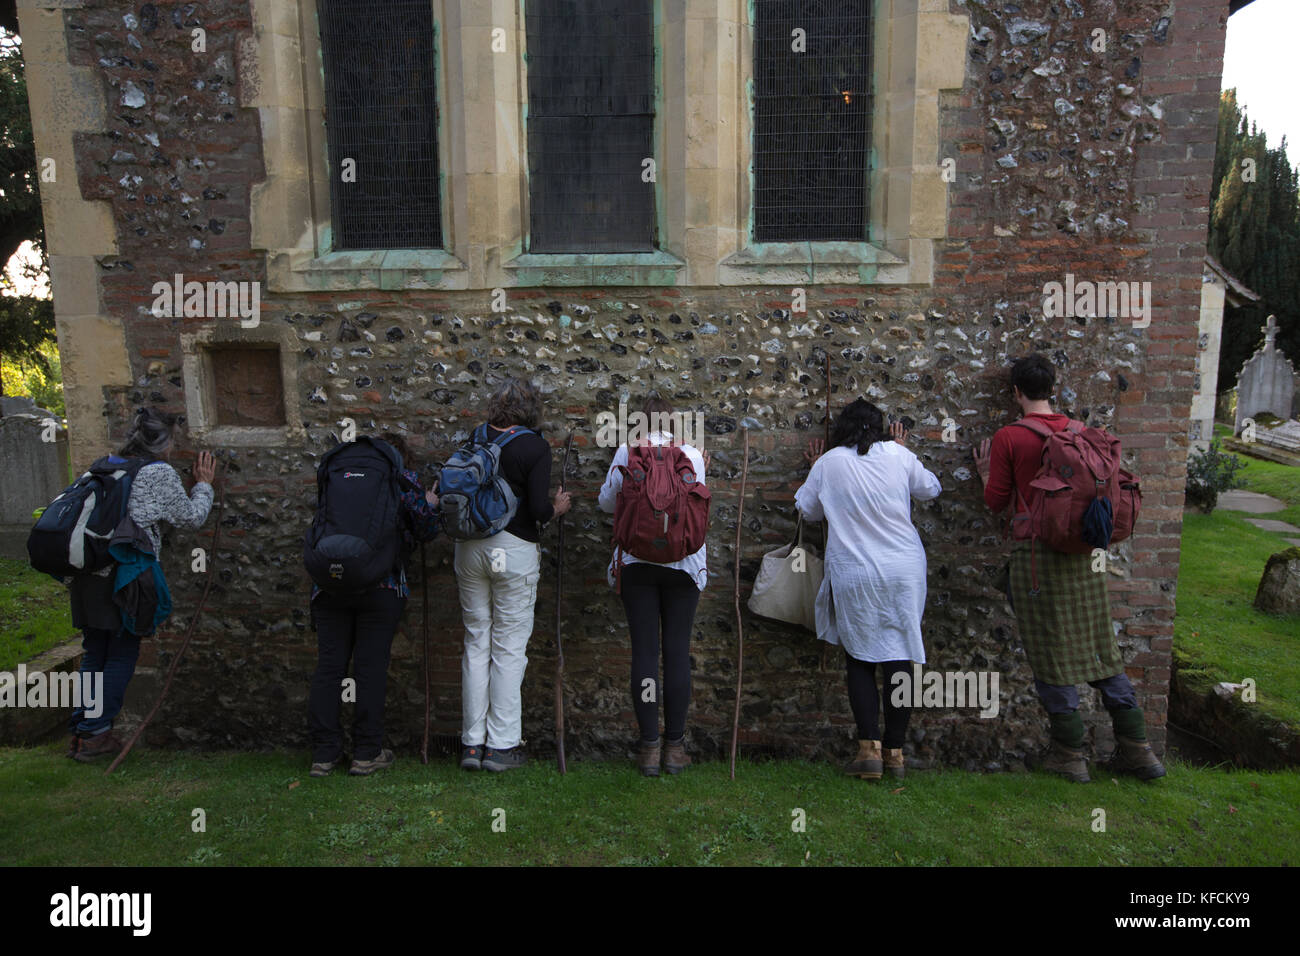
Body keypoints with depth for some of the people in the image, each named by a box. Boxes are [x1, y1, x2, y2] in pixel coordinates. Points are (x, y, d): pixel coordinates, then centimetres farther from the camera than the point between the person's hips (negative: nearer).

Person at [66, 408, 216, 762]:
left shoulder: (106, 466, 12)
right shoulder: (160, 473, -6)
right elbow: (192, 517, 4)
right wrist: (203, 484, 17)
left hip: (86, 573, 7)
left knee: (94, 654, 16)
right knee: (122, 656, 6)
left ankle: (80, 731, 21)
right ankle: (94, 734, 8)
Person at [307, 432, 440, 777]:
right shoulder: (405, 479, 5)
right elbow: (426, 531, 4)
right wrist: (431, 505, 22)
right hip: (381, 588, -3)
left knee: (328, 667, 7)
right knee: (371, 668, 3)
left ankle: (323, 754, 13)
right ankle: (367, 754, 10)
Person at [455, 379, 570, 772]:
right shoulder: (535, 447, -8)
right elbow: (538, 510, -14)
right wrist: (558, 507, 6)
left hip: (470, 546, 5)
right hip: (513, 549, -5)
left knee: (476, 642, 11)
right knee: (509, 647, 4)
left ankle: (471, 742, 16)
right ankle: (501, 745, 10)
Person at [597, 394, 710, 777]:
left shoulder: (627, 451, -1)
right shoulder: (692, 454, 0)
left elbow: (606, 502, 6)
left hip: (636, 561, 0)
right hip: (683, 562, 0)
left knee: (644, 651, 3)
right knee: (677, 650, 5)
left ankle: (649, 747, 7)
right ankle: (675, 746, 10)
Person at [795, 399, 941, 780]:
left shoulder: (828, 463, -1)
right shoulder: (898, 455, 1)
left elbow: (808, 510, 11)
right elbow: (930, 489, 18)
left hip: (853, 574, -1)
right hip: (904, 571, 1)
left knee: (860, 661, 8)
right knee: (900, 656, 7)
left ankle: (869, 748, -1)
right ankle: (895, 751, 12)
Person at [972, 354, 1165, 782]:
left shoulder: (1008, 438, -8)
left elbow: (997, 501, -3)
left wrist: (985, 474, 15)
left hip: (1037, 553, -5)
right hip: (1081, 552, 5)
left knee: (1051, 654, 5)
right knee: (1099, 647, 14)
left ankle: (1070, 753, 14)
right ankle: (1138, 749, 20)